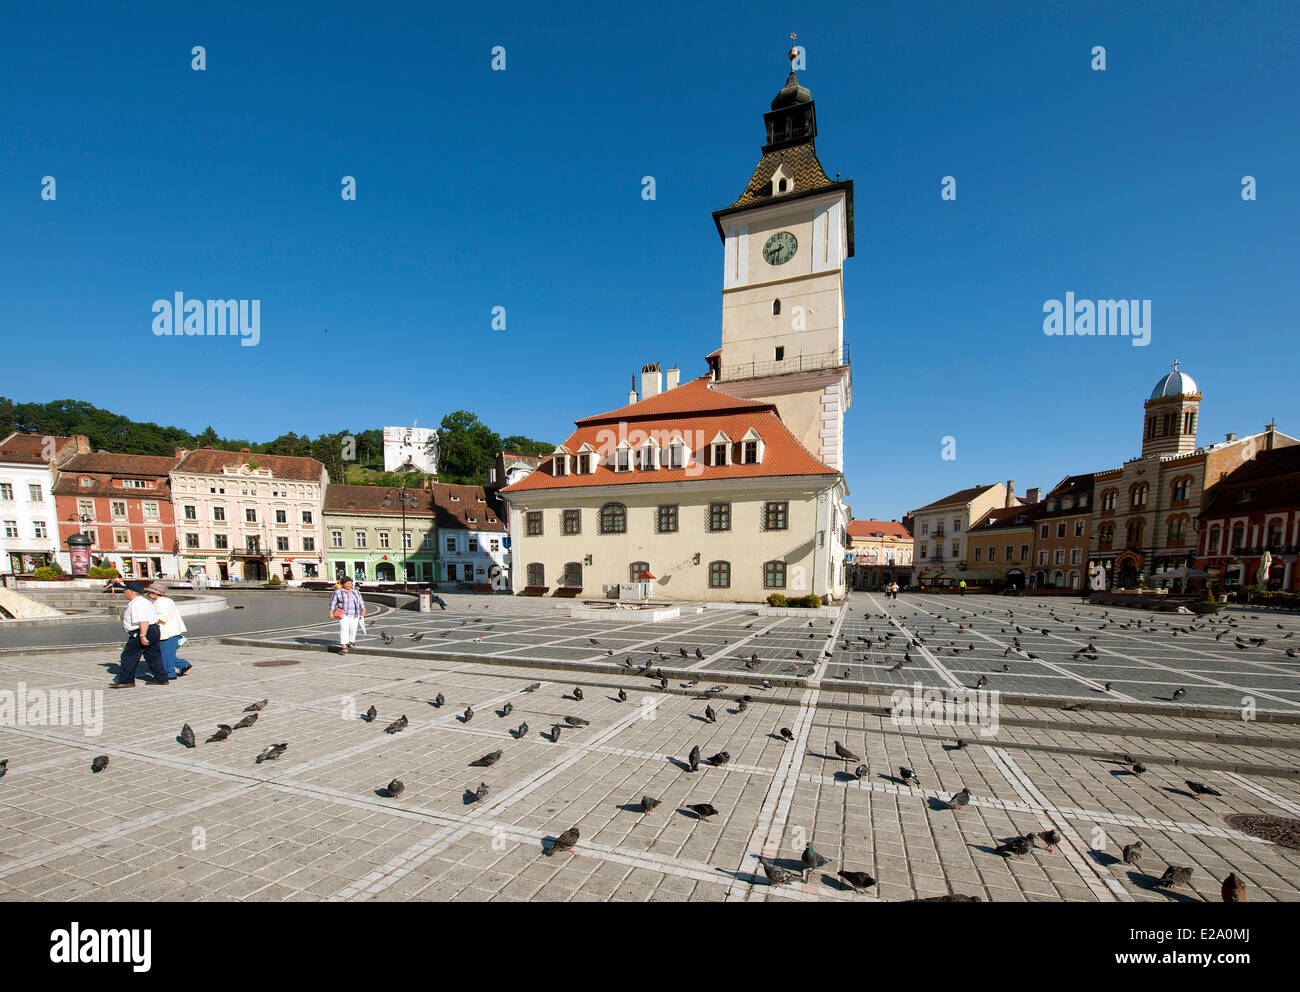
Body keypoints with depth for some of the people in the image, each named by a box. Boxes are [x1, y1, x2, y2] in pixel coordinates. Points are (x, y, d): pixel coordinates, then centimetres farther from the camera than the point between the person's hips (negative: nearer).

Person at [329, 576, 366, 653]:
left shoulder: (355, 592, 10)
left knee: (353, 629, 7)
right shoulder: (338, 592, 0)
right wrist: (331, 612, -9)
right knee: (344, 629, -13)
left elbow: (361, 601, 12)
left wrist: (363, 610, 2)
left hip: (354, 615, 4)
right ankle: (343, 647, -17)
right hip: (344, 615, -4)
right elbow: (333, 602, -1)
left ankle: (350, 643, 25)